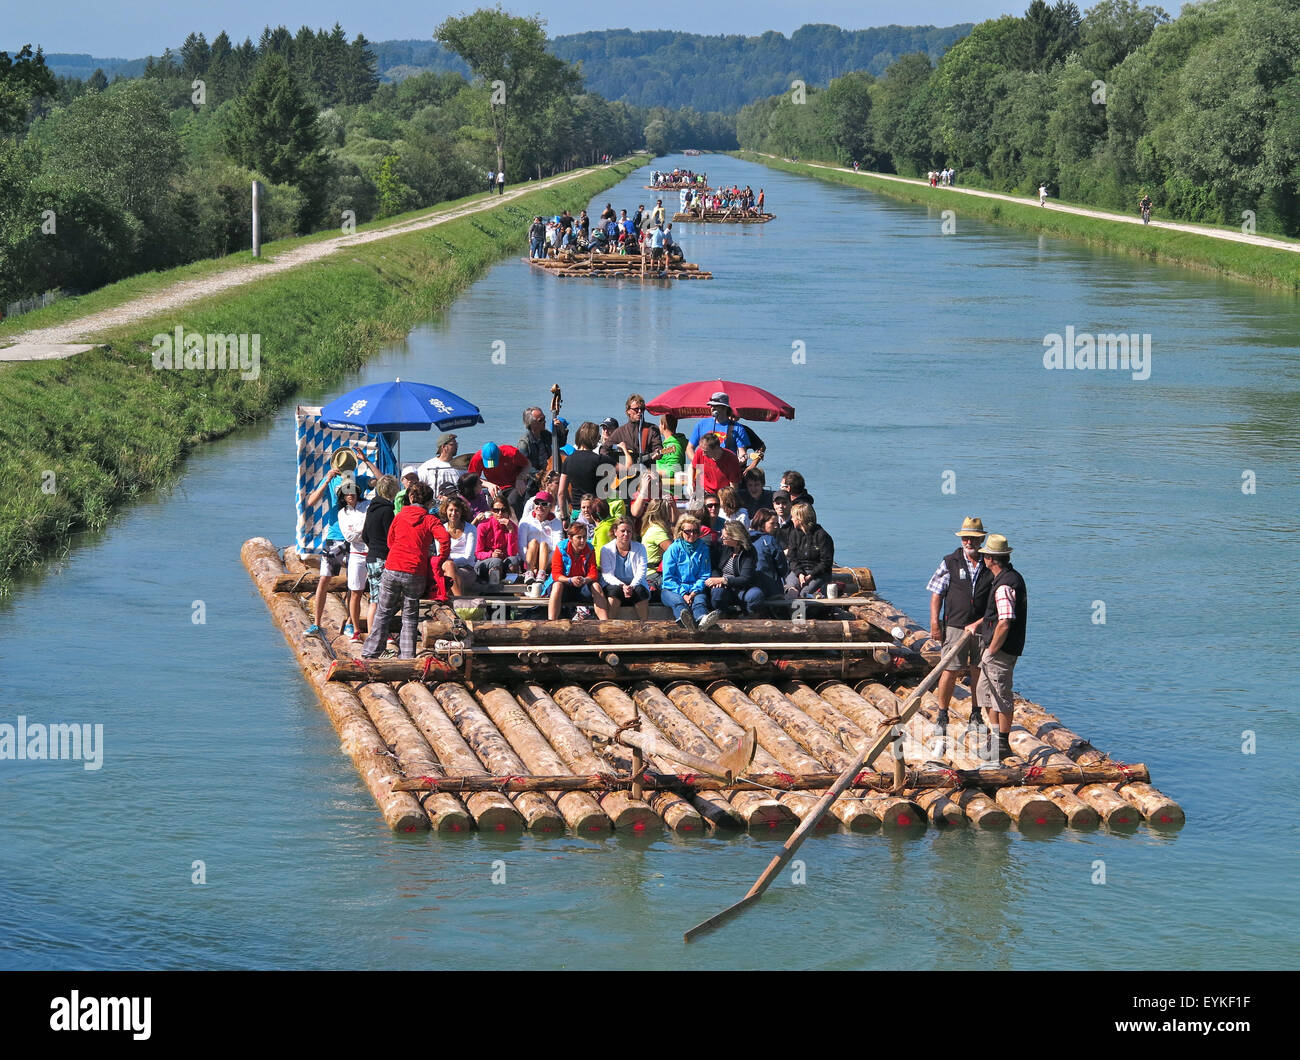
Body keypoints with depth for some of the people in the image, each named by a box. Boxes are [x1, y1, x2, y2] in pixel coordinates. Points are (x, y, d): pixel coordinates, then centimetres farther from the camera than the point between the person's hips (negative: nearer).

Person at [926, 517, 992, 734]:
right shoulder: (950, 562, 1)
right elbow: (937, 594, 2)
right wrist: (935, 623, -5)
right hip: (955, 625, -2)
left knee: (979, 671, 6)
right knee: (950, 671, -4)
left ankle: (976, 714, 18)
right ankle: (942, 716, 6)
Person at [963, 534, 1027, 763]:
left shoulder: (1004, 586, -23)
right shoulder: (1012, 577, 11)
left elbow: (1004, 624, -27)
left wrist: (991, 651, -18)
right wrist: (977, 624, 27)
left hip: (1001, 650, -10)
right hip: (998, 648, 10)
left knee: (1001, 695, -2)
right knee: (984, 690, 19)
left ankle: (1003, 745, 6)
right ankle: (996, 736, 28)